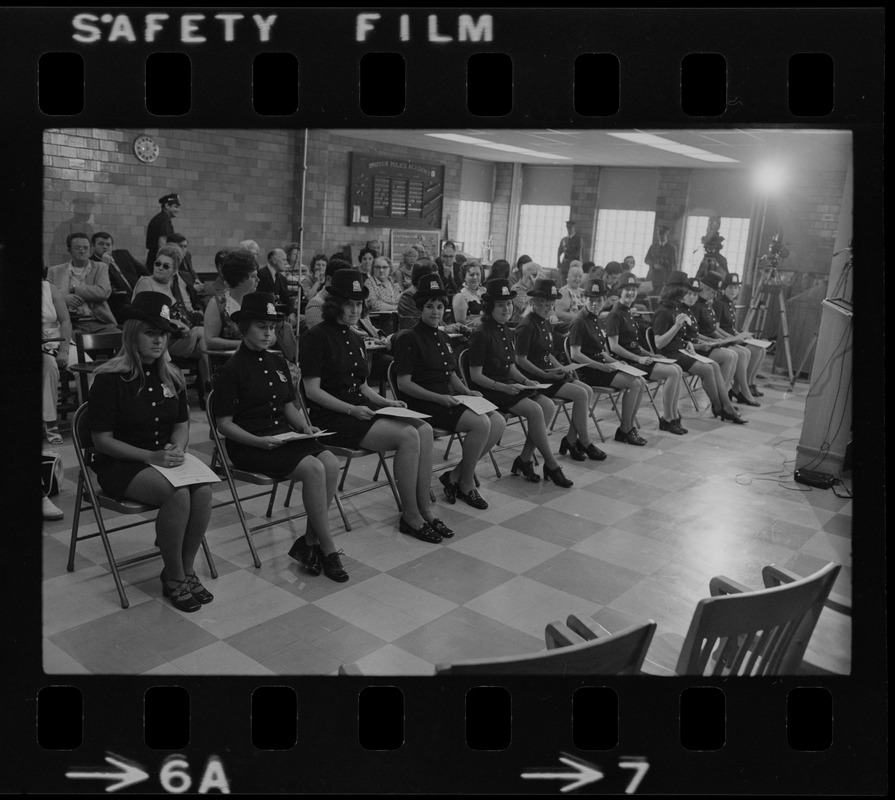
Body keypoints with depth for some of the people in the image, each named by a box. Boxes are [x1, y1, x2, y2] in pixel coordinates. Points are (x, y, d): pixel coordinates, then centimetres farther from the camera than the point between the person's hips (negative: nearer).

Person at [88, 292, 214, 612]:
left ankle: (186, 569, -7)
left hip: (165, 458, 5)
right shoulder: (110, 379, -10)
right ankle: (174, 577, -12)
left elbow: (182, 424, 17)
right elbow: (102, 441, -10)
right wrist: (151, 456, -21)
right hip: (121, 465, -5)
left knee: (203, 490, -25)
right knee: (179, 495, -32)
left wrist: (177, 449, -7)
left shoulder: (171, 376, 9)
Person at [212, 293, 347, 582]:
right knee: (313, 469, -27)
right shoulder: (231, 370, -5)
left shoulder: (278, 363, 17)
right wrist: (258, 441, -21)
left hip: (284, 437, 7)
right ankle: (327, 550, -15)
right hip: (249, 446, -7)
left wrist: (305, 426, 2)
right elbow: (224, 423, -7)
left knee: (331, 462, -21)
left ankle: (309, 543, -12)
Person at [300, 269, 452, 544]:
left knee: (424, 429, -16)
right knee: (408, 436, -25)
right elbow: (312, 390, -12)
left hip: (360, 410, 8)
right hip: (331, 417, -8)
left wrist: (386, 402, 5)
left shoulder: (356, 340, 20)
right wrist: (351, 409, -20)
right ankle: (411, 517, -14)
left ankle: (425, 509, -12)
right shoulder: (318, 337, -7)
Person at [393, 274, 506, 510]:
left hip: (446, 400, 9)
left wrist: (467, 392, 4)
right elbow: (404, 384, -14)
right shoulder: (409, 338, -8)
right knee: (481, 423, -25)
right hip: (421, 405, -9)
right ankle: (466, 485, -6)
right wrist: (439, 398, -22)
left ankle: (454, 476, -2)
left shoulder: (442, 338, 20)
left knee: (498, 422, -7)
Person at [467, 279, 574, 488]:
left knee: (548, 406, -12)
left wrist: (525, 381, 1)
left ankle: (524, 460, -7)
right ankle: (551, 464, -12)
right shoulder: (481, 335, -13)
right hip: (488, 390, -8)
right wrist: (502, 387, -25)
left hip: (508, 386, 8)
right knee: (534, 410, -25)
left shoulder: (506, 332, 14)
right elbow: (475, 376, -15)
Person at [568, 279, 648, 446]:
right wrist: (602, 367, -21)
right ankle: (624, 430, -8)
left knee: (640, 382, -4)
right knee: (633, 383, -19)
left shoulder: (597, 321, 17)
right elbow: (575, 354, -19)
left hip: (601, 367, 9)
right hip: (588, 371, -9)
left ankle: (629, 426, 2)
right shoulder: (579, 322, -11)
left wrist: (614, 362, 4)